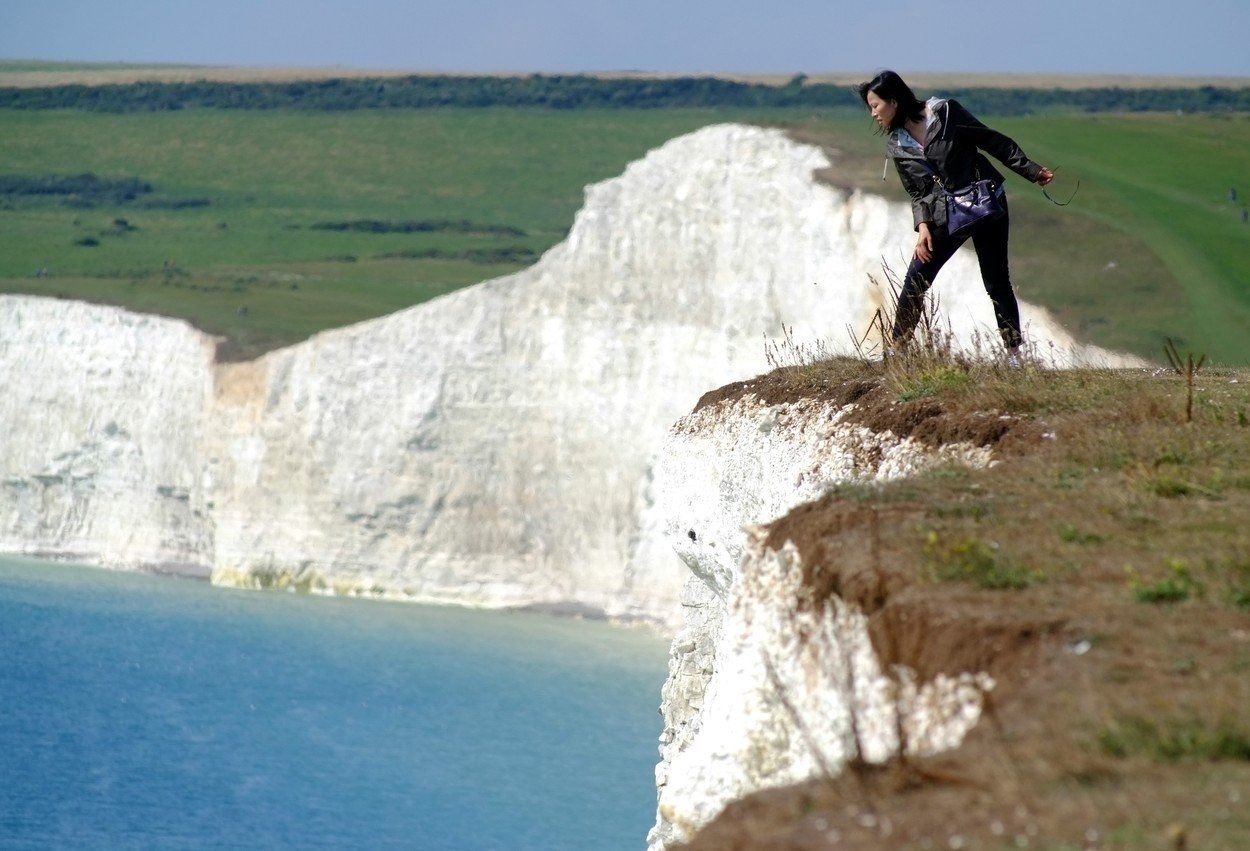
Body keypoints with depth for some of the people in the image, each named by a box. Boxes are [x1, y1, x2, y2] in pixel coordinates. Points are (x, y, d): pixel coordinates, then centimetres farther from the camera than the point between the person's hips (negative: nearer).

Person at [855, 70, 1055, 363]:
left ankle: (1014, 353, 7)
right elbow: (918, 193, 8)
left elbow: (993, 141, -5)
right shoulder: (897, 147, 4)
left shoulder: (945, 113, -10)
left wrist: (1031, 171, -4)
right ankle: (896, 350, 6)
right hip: (945, 215, 4)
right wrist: (923, 226, -9)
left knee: (997, 283, -2)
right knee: (915, 281, -4)